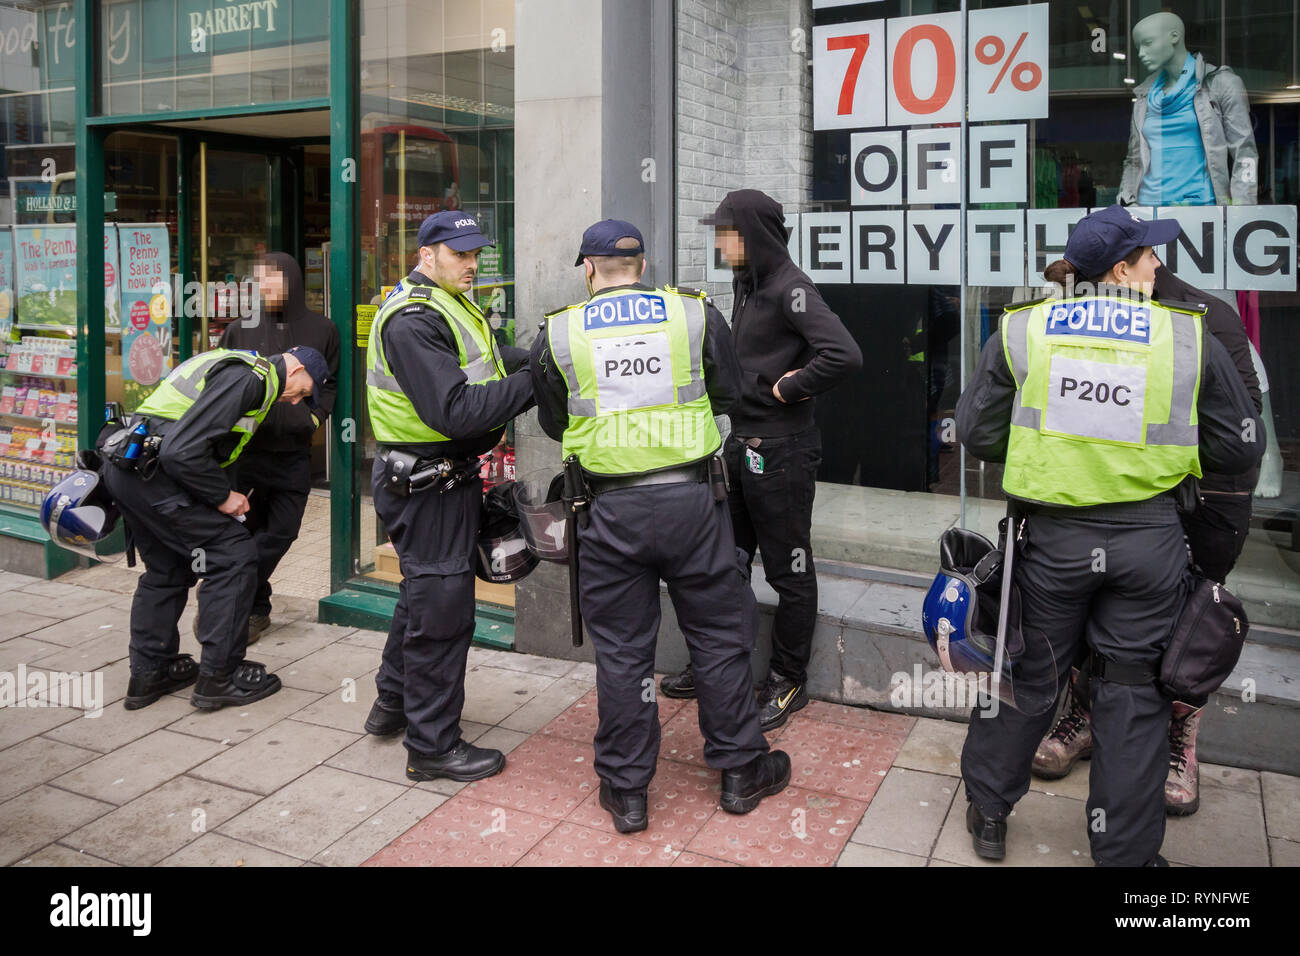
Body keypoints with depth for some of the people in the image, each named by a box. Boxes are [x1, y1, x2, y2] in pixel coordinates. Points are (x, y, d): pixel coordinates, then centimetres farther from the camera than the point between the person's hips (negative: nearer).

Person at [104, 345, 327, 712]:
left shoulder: (243, 368, 19)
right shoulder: (248, 377, -15)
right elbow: (183, 450, -23)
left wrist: (226, 491, 17)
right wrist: (222, 497, -11)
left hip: (125, 469, 11)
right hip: (152, 470, -11)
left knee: (167, 569, 21)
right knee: (234, 556, -4)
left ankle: (148, 673, 30)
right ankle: (220, 675, 2)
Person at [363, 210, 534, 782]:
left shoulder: (451, 307, 14)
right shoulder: (412, 321, -20)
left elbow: (492, 363, 12)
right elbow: (456, 411, -29)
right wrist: (534, 382, -27)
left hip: (448, 473, 11)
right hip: (426, 483, -11)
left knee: (424, 592, 23)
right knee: (442, 605, -3)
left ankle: (393, 703, 41)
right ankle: (432, 746, 10)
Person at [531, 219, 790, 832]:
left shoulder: (558, 334, 3)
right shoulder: (697, 315, 3)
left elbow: (554, 424, 14)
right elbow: (728, 395, 15)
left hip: (612, 510, 0)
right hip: (691, 499, 0)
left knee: (621, 651, 11)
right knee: (719, 637, 14)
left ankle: (625, 792, 22)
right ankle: (741, 772, 27)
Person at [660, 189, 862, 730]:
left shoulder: (790, 288, -17)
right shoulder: (745, 283, 10)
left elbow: (844, 355, -29)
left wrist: (788, 389, -18)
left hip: (781, 451, -9)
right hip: (742, 444, 9)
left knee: (789, 571, 5)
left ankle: (788, 681, 20)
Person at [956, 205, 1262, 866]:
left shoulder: (1021, 329, -3)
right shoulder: (1190, 337, -3)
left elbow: (977, 434, 0)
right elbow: (1240, 448, 2)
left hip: (1048, 536, 1)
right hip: (1148, 539, 0)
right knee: (1132, 688, 12)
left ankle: (988, 813, 32)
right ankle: (1127, 852, 25)